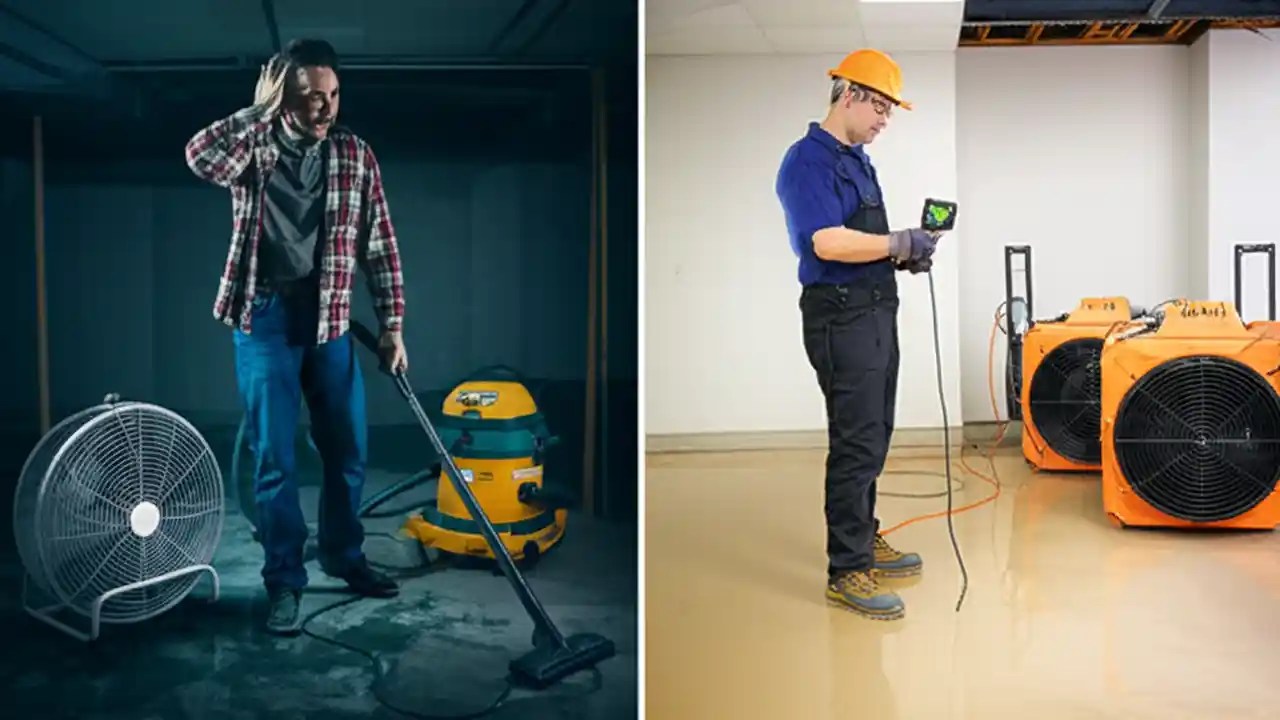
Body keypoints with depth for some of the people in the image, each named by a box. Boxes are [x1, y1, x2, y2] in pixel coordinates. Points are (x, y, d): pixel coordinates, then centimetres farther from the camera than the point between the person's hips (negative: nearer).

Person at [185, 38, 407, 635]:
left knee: (347, 450, 10)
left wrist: (392, 326, 0)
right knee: (274, 459, -1)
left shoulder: (356, 156, 3)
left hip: (329, 318, 3)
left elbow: (381, 246, 4)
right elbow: (200, 159, -26)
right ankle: (284, 581, 13)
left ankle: (343, 556, 31)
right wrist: (261, 109, -17)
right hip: (265, 317, -2)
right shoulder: (253, 147, -2)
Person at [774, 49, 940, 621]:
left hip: (877, 311, 10)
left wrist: (903, 255, 4)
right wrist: (899, 244, -16)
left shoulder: (858, 160, 17)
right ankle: (846, 572, 0)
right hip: (841, 316, -10)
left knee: (872, 438, 17)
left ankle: (864, 539, 30)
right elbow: (827, 242, -26)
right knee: (856, 444, -8)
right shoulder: (808, 160, -13)